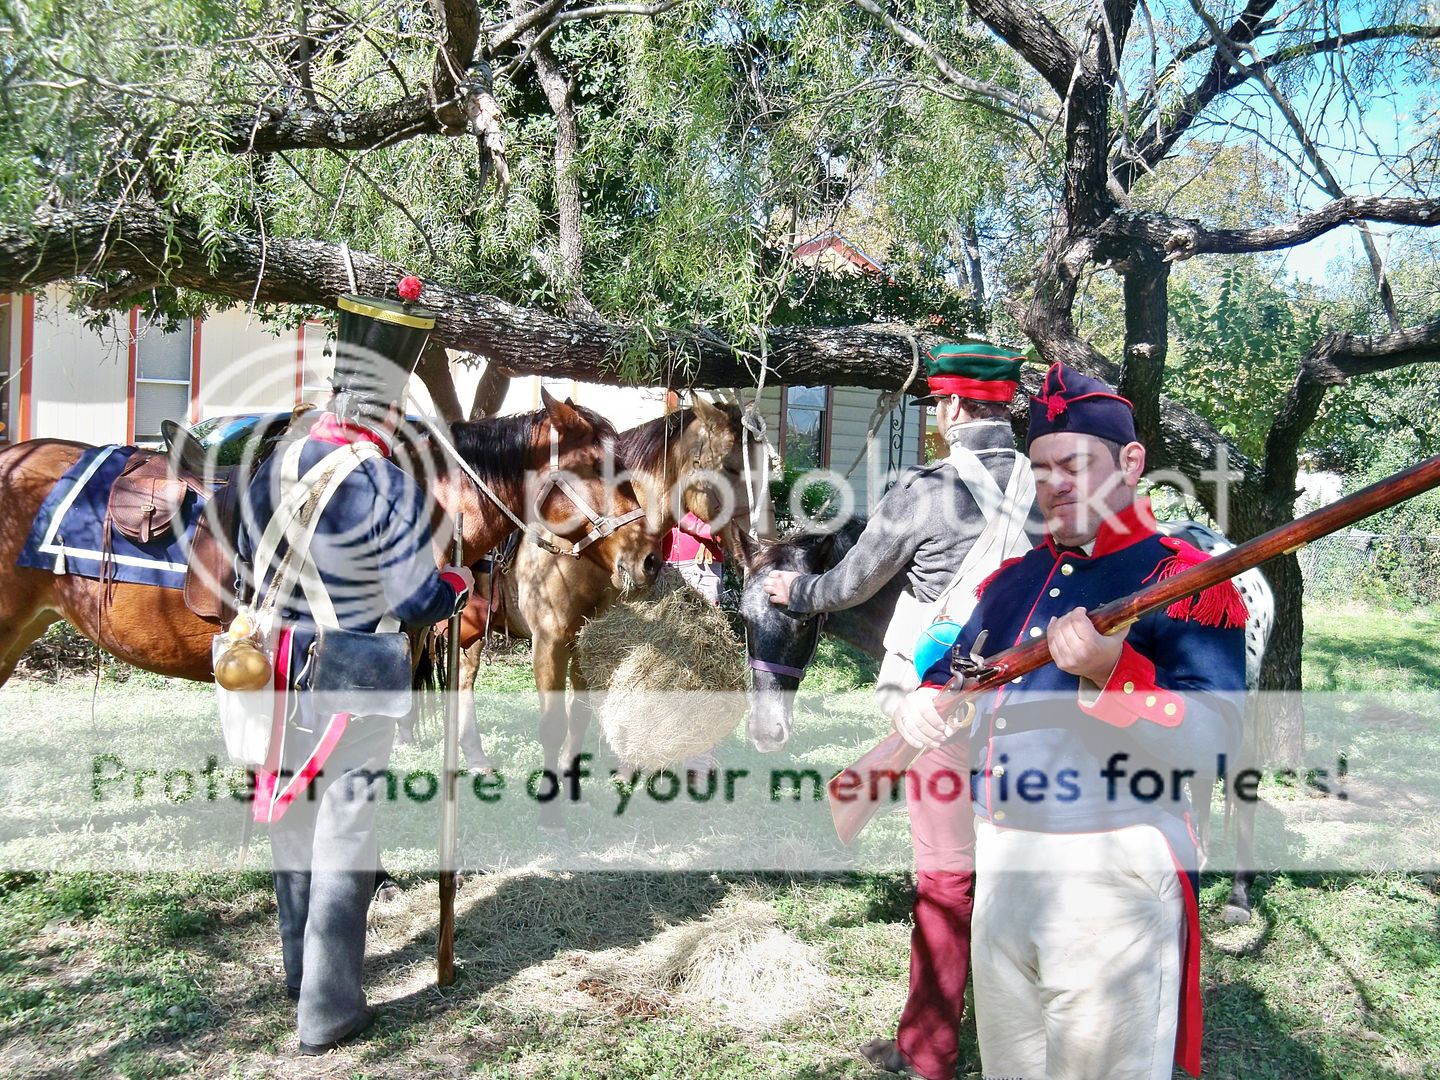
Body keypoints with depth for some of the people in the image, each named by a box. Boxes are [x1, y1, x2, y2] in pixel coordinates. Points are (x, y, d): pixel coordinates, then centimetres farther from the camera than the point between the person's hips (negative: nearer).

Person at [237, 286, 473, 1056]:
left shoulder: (275, 466, -2)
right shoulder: (385, 487, -22)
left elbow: (253, 558, 11)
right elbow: (419, 601, -16)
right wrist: (460, 584, 4)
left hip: (284, 670, 6)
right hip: (357, 683, -6)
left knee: (294, 819, 20)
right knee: (343, 837, 5)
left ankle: (301, 970, 39)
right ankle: (327, 1012, 15)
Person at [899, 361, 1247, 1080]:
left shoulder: (1184, 580, -10)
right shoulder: (1016, 580, 12)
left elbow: (1211, 748, -20)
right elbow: (956, 674, 21)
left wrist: (1112, 670, -34)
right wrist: (924, 704, -2)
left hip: (1112, 872, -7)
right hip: (1001, 861, 7)